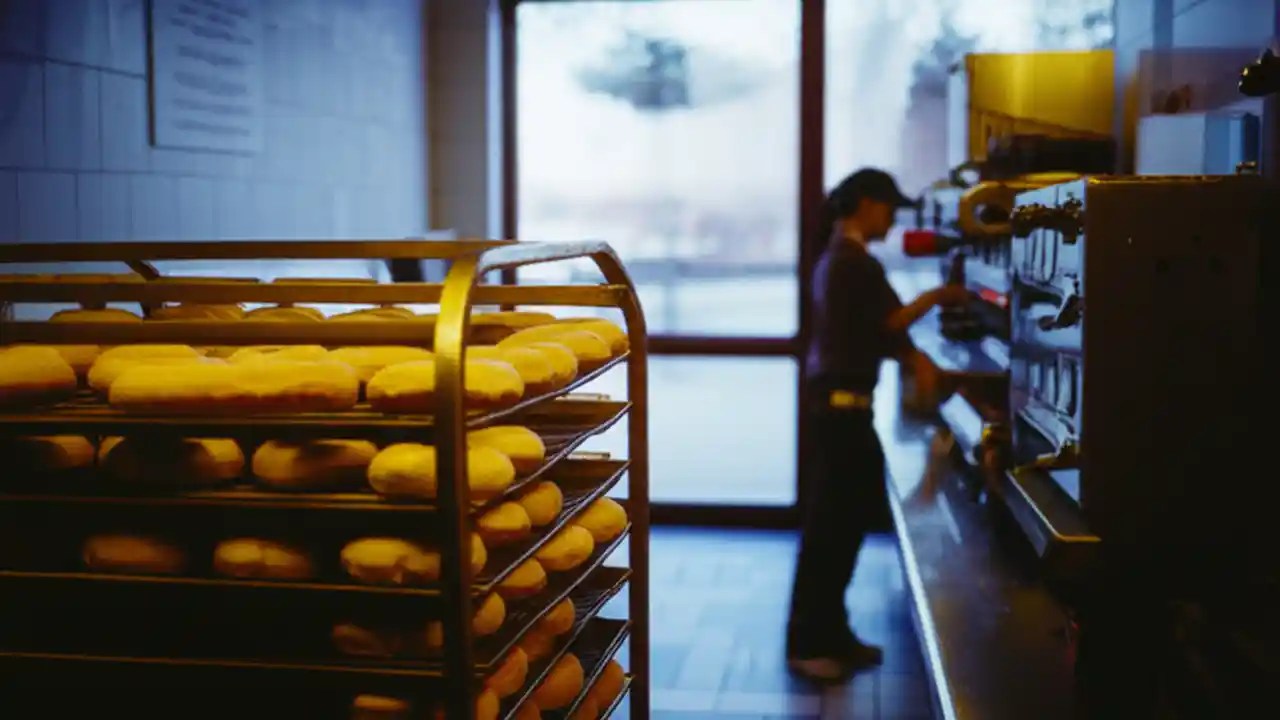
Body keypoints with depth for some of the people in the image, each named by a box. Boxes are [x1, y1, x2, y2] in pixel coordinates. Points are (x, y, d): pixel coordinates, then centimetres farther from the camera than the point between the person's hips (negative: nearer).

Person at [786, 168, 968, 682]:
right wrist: (936, 296, 5)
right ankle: (807, 644, 4)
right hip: (842, 401, -11)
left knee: (852, 511, 15)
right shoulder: (855, 262, -16)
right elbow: (893, 320, -9)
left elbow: (873, 328, 14)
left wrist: (914, 358, 3)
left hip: (837, 397, 11)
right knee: (831, 521, -4)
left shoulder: (838, 257, 16)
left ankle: (829, 631, 24)